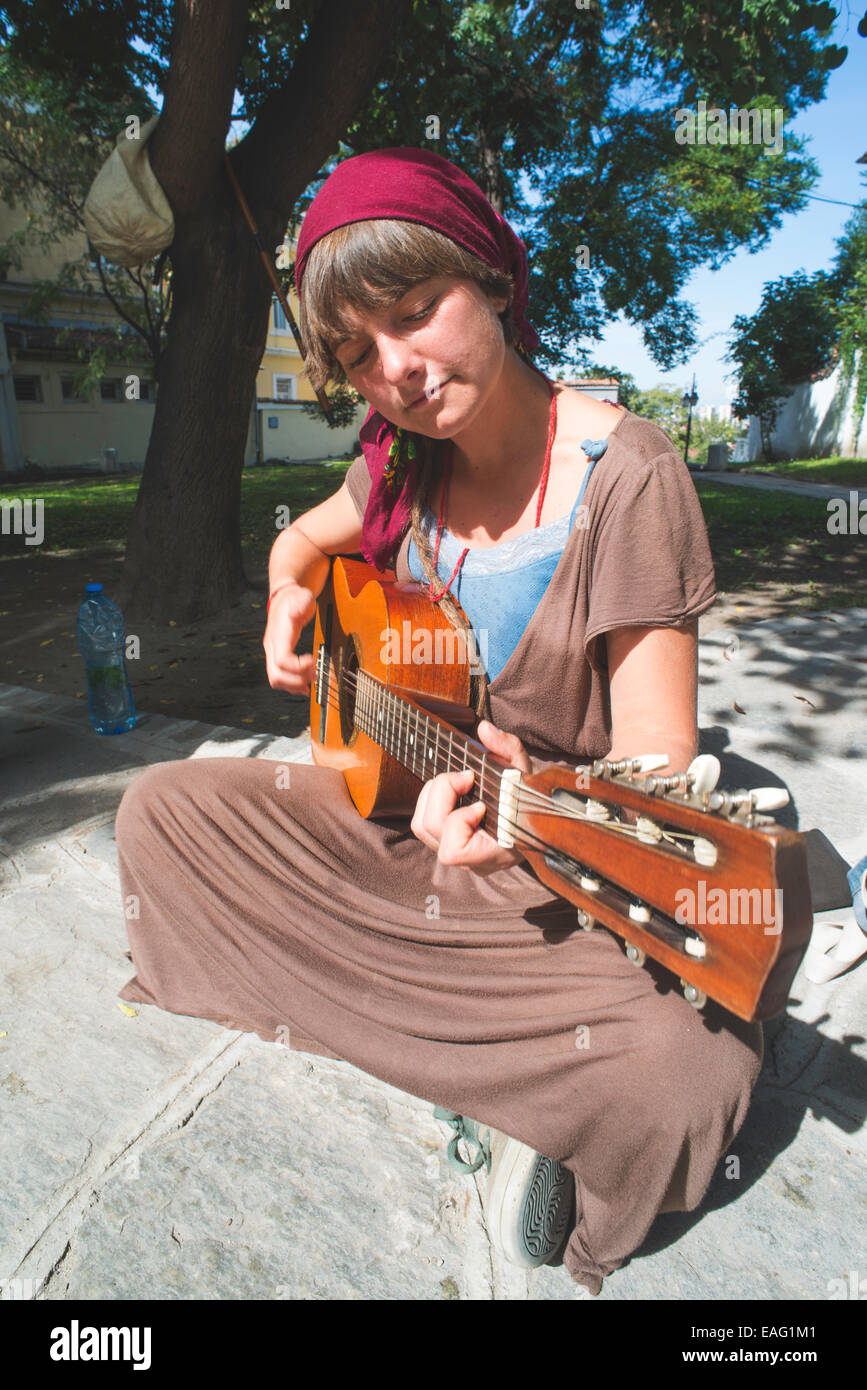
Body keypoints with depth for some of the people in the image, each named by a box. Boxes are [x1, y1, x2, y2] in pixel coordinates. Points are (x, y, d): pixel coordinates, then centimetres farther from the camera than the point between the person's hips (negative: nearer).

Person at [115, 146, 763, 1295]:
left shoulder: (624, 475, -17)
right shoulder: (404, 468, 0)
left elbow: (658, 768, -21)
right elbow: (303, 543, 23)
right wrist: (289, 613, 5)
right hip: (401, 816, 6)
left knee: (683, 1068, -34)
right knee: (161, 809, -2)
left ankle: (530, 1103, 4)